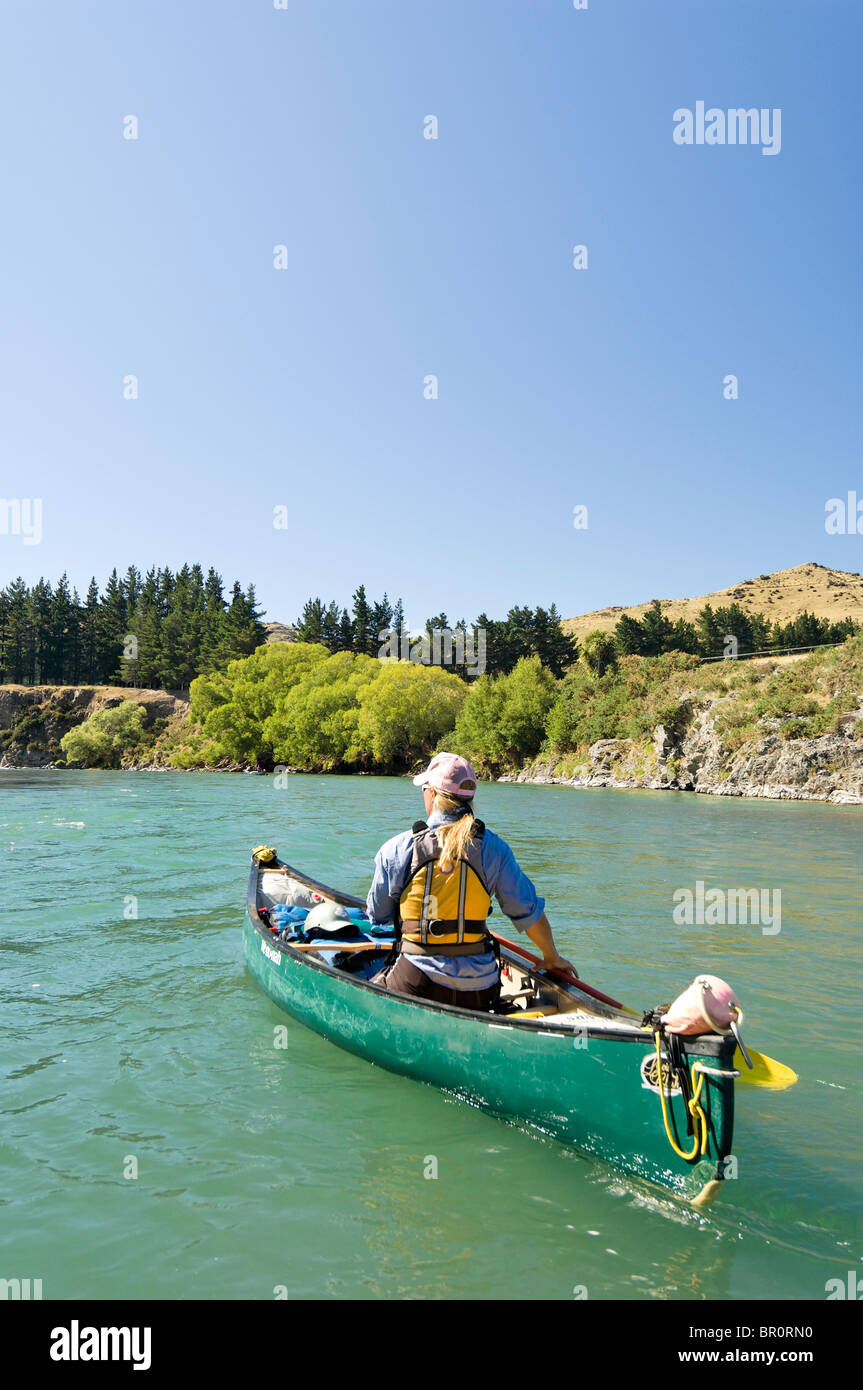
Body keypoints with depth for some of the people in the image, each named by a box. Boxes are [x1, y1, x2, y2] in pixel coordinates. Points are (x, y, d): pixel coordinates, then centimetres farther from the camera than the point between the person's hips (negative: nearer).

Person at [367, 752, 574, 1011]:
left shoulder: (397, 848, -6)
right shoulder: (493, 847, -3)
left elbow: (379, 916, 7)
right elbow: (529, 912, 3)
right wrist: (552, 958, 21)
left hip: (417, 984, -3)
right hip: (479, 991, 3)